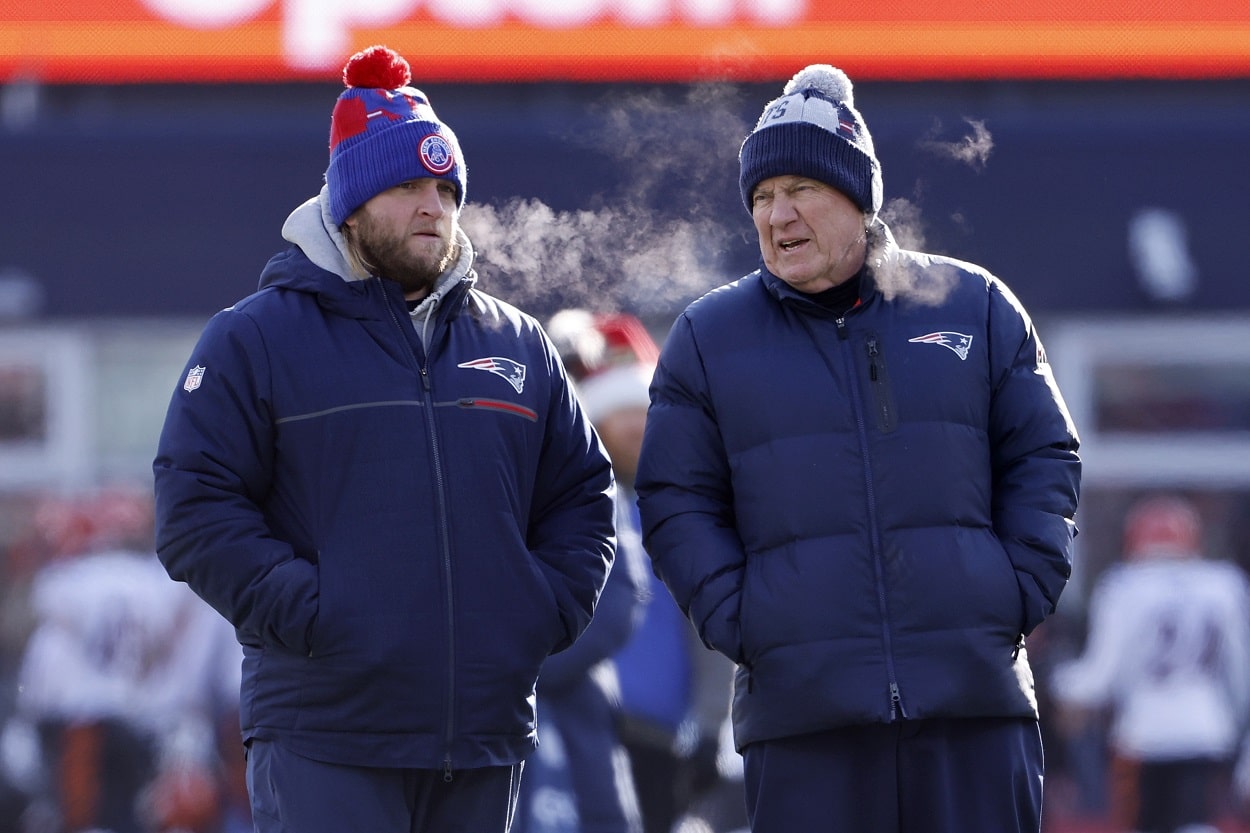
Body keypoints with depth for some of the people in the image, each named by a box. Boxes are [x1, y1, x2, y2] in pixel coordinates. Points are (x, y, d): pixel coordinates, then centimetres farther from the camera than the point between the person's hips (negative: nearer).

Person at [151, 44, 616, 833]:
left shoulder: (519, 345, 16)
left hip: (486, 735, 5)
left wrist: (549, 611, 4)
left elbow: (583, 495, 22)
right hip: (325, 738, -5)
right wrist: (300, 612, -14)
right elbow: (195, 509, -3)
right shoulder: (255, 338, 2)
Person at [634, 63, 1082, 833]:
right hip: (802, 705, 0)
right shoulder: (709, 337, 10)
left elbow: (1044, 459, 12)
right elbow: (677, 503, 8)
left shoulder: (976, 306, 10)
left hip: (975, 693, 0)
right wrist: (737, 622, -5)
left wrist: (1025, 590, -1)